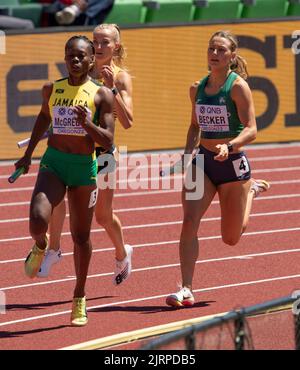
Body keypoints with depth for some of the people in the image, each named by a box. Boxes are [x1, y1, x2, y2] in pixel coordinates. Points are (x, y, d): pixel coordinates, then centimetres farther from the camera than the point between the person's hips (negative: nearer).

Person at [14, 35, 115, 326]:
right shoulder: (51, 89, 4)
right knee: (38, 221, -24)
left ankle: (80, 299, 25)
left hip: (85, 168, -1)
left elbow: (107, 141, -7)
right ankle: (40, 247, 14)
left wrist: (88, 124, -25)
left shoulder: (101, 95, -4)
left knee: (81, 236, 8)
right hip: (53, 163, 1)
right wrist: (28, 154, 26)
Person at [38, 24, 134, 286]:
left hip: (102, 149, -3)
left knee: (103, 215, 10)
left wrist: (112, 88, -24)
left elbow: (127, 122, -18)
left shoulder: (122, 78, -6)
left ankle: (122, 254, 38)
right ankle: (53, 249, -17)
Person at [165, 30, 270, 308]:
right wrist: (188, 154, 3)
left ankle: (252, 190, 41)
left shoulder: (238, 86, -11)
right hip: (203, 162, 4)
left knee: (231, 238, 11)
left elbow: (251, 130, -17)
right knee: (189, 222, -18)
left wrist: (230, 146, -35)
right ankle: (186, 290, -16)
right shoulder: (197, 88, 5)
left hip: (232, 163, -4)